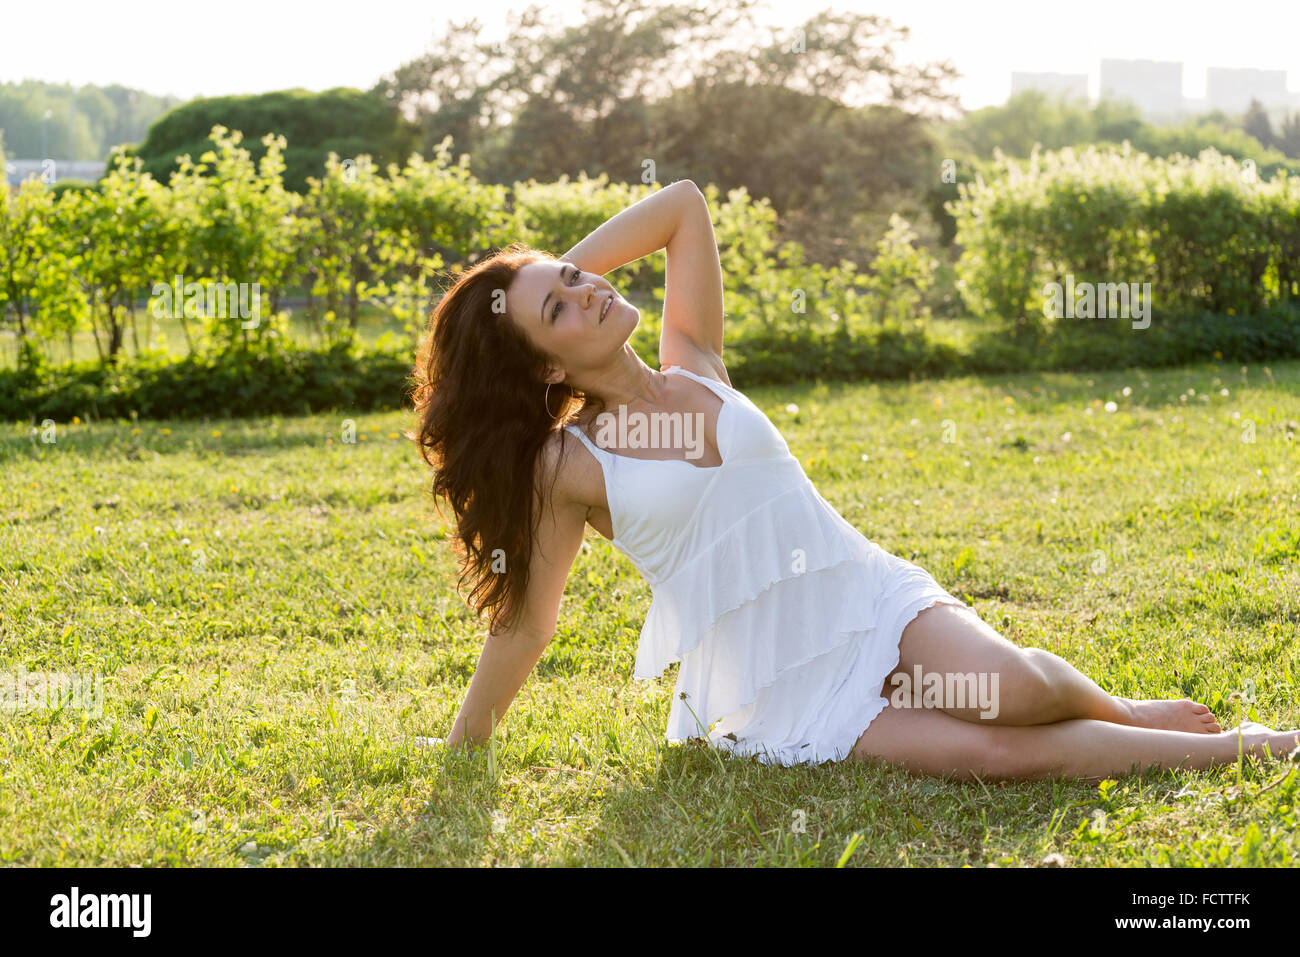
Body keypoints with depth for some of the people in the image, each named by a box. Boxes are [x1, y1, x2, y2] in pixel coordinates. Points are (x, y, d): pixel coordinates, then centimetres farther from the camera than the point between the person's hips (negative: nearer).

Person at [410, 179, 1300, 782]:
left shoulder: (695, 366, 6)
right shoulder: (568, 465, -5)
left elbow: (685, 204, 9)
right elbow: (525, 620, 2)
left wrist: (557, 264, 10)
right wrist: (464, 746, 7)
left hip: (874, 600, 4)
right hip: (779, 700, -4)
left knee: (1012, 687, -25)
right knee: (998, 754, -23)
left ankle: (1113, 711, 8)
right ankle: (1222, 750, -6)